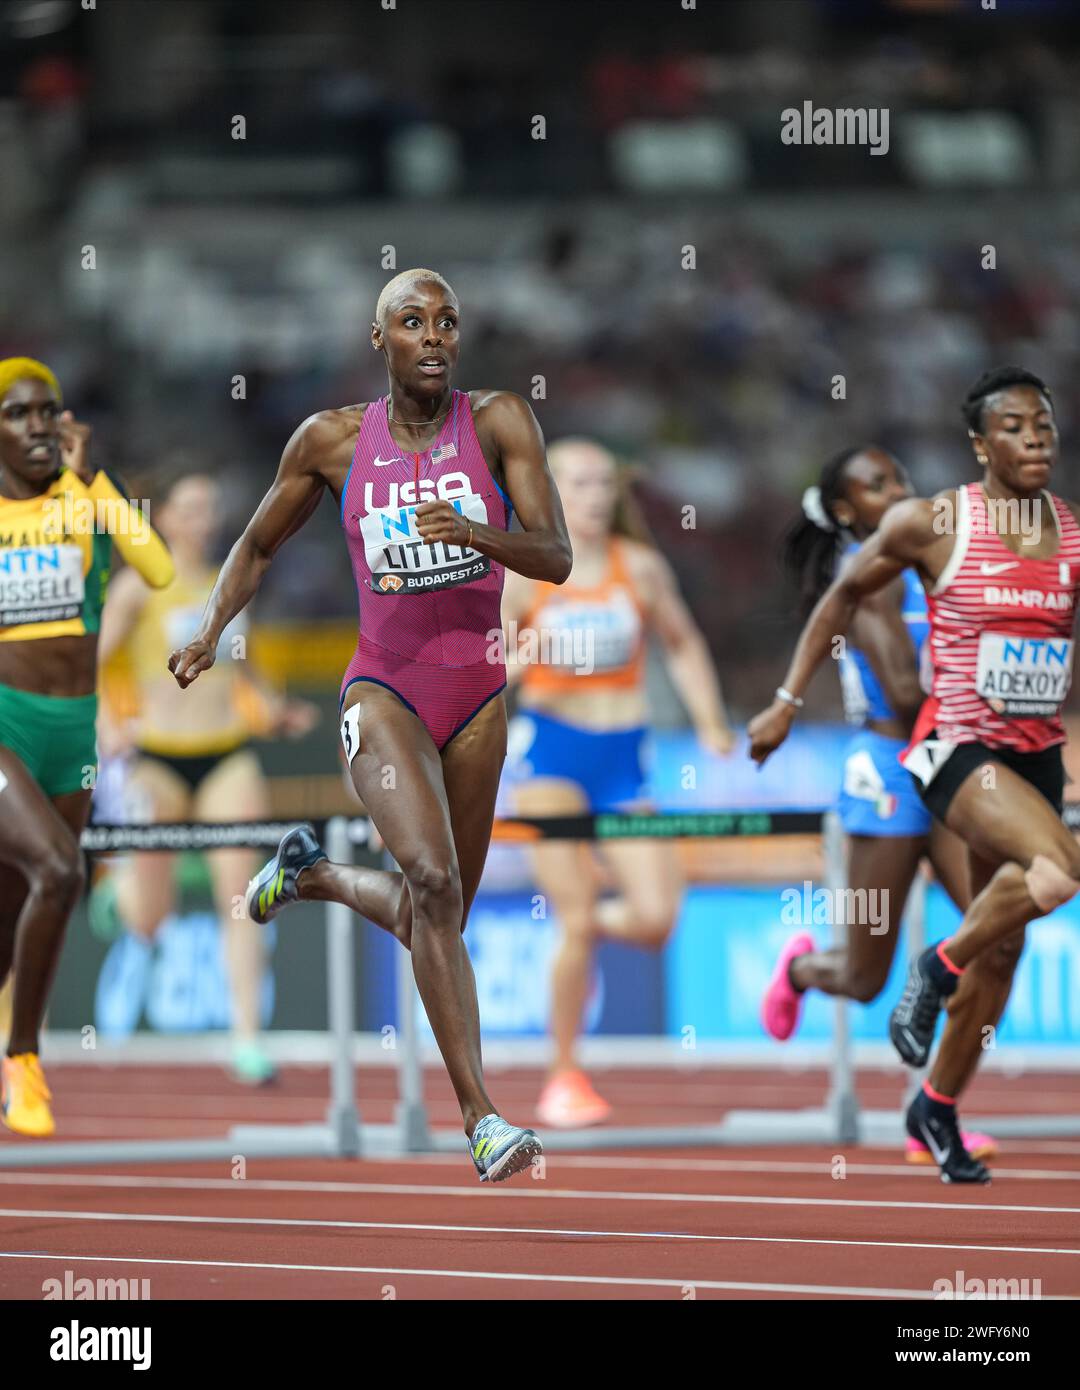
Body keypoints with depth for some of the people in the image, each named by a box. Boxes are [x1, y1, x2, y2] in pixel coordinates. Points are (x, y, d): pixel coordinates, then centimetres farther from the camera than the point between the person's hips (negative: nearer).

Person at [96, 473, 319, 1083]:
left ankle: (248, 1039, -10)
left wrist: (277, 711, 7)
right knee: (149, 920, 7)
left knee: (241, 895, -12)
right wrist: (105, 727, -20)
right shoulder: (140, 587, -3)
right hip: (160, 757, -3)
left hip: (229, 756, 3)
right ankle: (123, 880, 45)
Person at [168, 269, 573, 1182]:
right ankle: (481, 1117, -24)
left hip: (476, 692, 2)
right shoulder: (333, 441, -2)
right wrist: (212, 631, -1)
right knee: (433, 880, -25)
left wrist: (472, 531, -30)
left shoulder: (498, 422, -5)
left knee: (432, 922, 12)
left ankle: (314, 875, 45)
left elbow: (556, 559, -12)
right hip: (383, 689, -2)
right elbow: (257, 545, 14)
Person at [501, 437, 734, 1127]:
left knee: (655, 920, -12)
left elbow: (683, 644, 18)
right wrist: (516, 661, -22)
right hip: (550, 747, -2)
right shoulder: (521, 573, -1)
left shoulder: (640, 566, 4)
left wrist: (711, 721, 8)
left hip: (622, 757, 2)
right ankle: (565, 1077, 5)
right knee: (577, 922, -10)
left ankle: (588, 919, 24)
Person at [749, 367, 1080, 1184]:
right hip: (957, 744, -5)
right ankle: (938, 969, -5)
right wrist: (789, 700, 5)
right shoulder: (933, 524, -7)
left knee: (1003, 949, 10)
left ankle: (939, 1109, 27)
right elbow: (846, 594, 5)